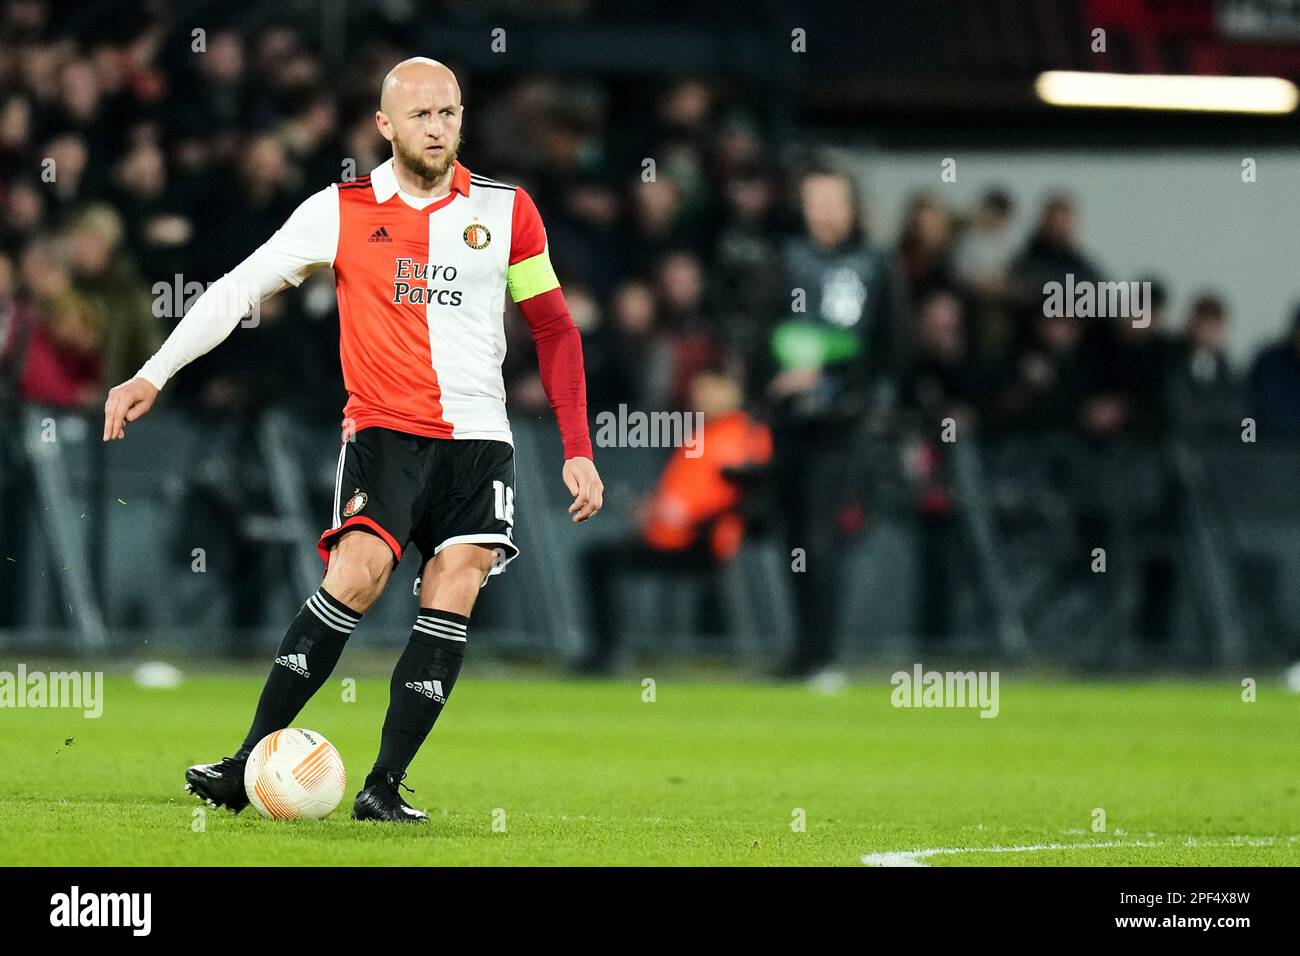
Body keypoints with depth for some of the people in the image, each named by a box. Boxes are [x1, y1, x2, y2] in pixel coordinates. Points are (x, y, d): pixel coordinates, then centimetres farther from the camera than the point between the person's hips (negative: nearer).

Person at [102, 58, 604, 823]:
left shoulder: (506, 211, 5)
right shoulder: (342, 212, 1)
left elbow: (554, 328, 12)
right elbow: (239, 289, 4)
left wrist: (578, 451, 7)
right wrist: (154, 375, -3)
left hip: (478, 437, 2)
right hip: (383, 428, -2)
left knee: (452, 594, -13)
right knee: (359, 570, -22)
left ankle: (385, 787, -10)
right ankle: (251, 765, -18)